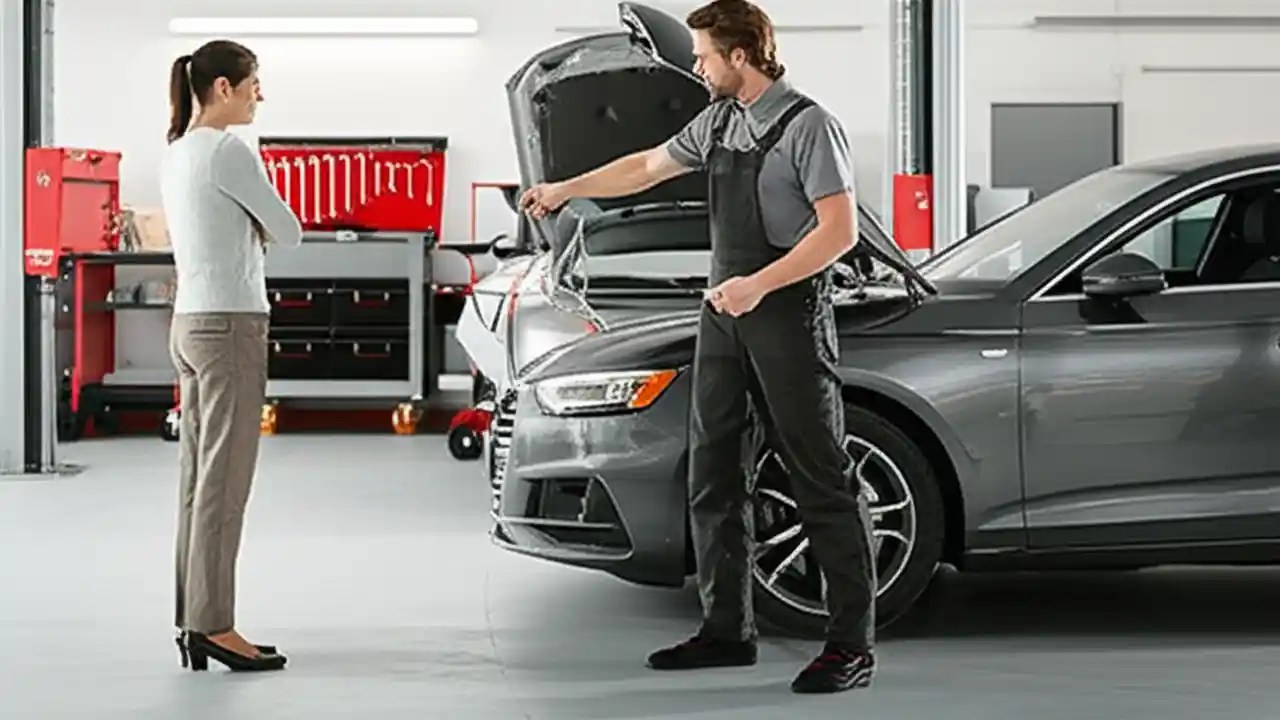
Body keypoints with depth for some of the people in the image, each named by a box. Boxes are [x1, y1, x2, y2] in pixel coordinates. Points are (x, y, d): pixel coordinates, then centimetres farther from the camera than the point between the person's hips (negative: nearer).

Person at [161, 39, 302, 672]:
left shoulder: (176, 153, 15)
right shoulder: (227, 152, -13)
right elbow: (288, 231, -6)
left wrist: (253, 228, 6)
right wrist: (261, 224, 11)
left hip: (190, 323, 9)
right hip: (229, 324, -9)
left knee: (201, 479, 9)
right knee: (224, 480, -6)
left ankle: (196, 621, 11)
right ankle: (212, 624, -4)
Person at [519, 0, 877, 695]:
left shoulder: (807, 125, -11)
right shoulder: (719, 120, 12)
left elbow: (839, 229, -17)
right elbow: (648, 166, 27)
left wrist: (758, 285, -22)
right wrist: (564, 189, 33)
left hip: (787, 314, -9)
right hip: (724, 313, 9)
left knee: (820, 477, -6)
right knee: (711, 471, 10)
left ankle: (851, 646, -3)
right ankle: (727, 629, 18)